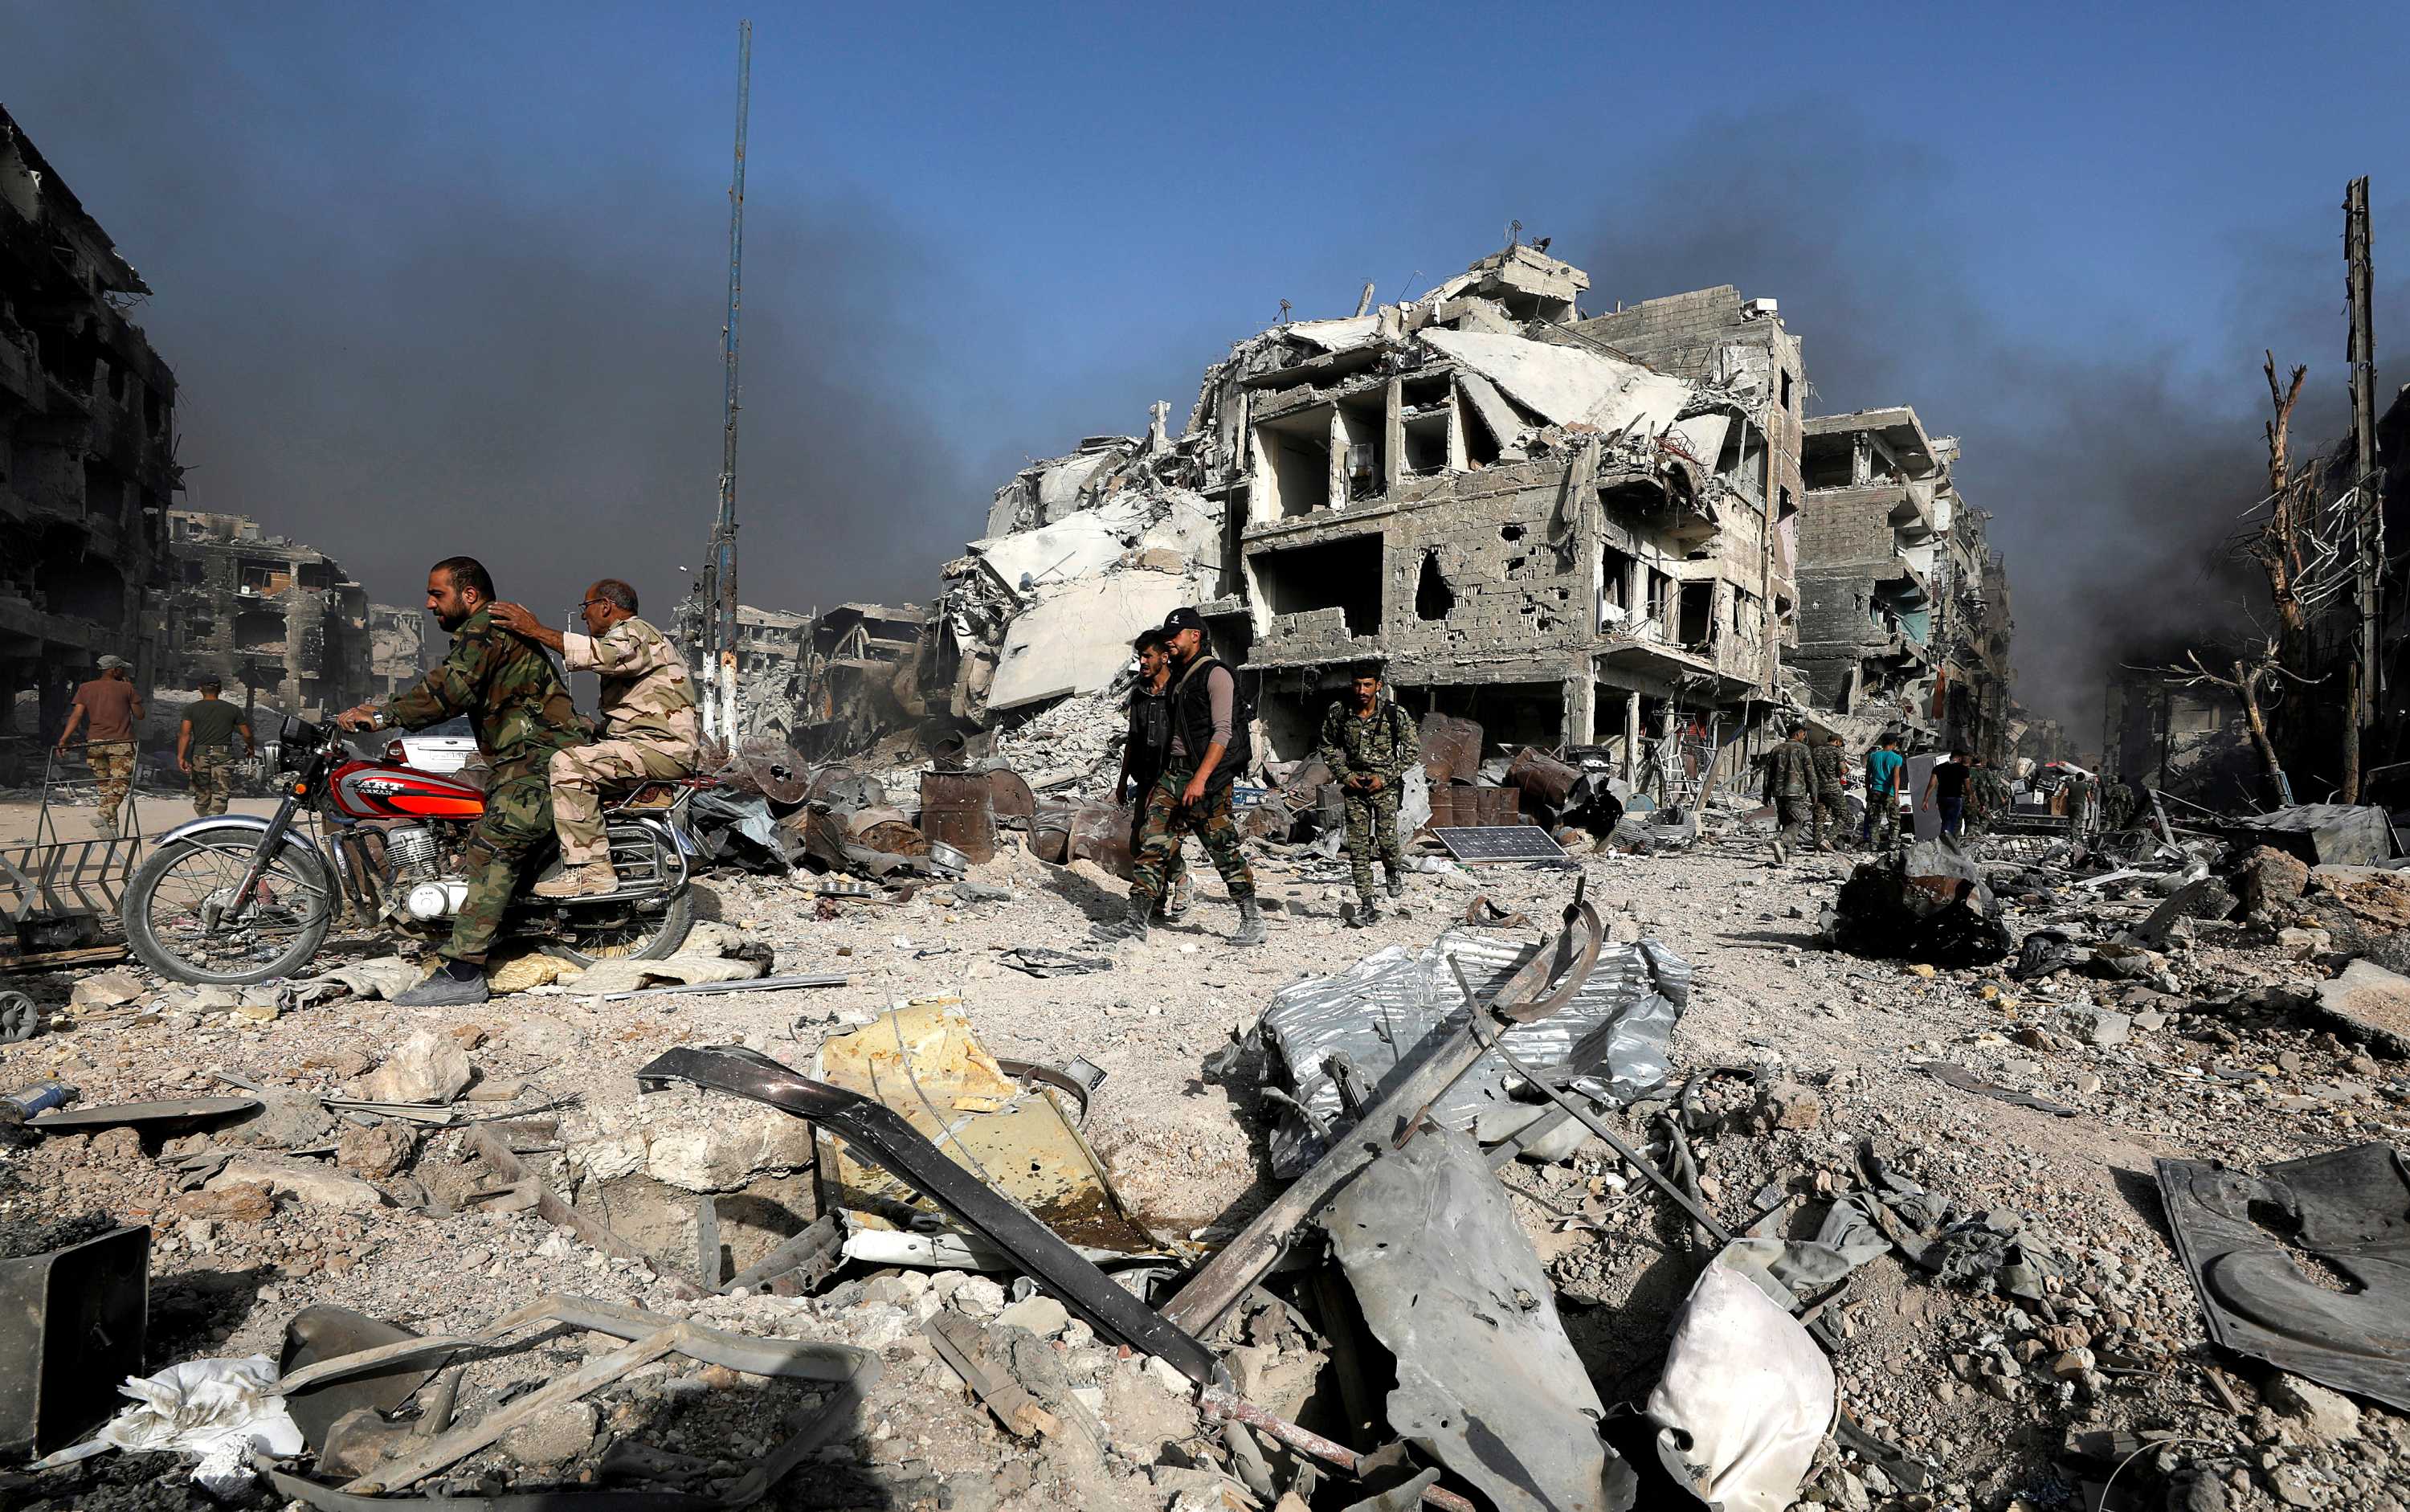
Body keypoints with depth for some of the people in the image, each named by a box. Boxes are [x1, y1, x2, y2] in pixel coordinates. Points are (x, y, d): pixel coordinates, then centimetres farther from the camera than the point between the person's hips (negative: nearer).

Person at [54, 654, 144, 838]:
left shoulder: (85, 688, 10)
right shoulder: (126, 688, 1)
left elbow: (76, 716, -1)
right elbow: (139, 715, 6)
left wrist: (63, 740, -3)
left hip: (94, 742, 4)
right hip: (120, 742, -4)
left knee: (104, 786, 12)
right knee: (119, 784, -8)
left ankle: (112, 827, 10)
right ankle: (103, 816, -32)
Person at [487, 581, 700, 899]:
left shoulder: (636, 633, -7)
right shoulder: (623, 636, 29)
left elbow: (607, 654, -34)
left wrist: (537, 631, -34)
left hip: (664, 748, -12)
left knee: (568, 764, -26)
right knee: (548, 764, 15)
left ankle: (592, 870, -26)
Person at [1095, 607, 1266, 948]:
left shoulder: (1216, 674, -7)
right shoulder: (1176, 676, 19)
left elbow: (1223, 732, -15)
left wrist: (1200, 778, -23)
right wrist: (1158, 780, 20)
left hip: (1207, 777, -7)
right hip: (1172, 773, 7)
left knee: (1224, 849, -1)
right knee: (1153, 844, -3)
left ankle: (1252, 920, 13)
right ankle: (1135, 921, -3)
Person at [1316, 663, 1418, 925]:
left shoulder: (1395, 714, -10)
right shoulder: (1339, 711, -4)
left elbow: (1413, 749, -1)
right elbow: (1329, 746, 10)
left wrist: (1385, 777, -10)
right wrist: (1344, 775, -4)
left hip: (1385, 785, -2)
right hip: (1354, 785, 2)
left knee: (1386, 840, -12)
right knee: (1358, 848, 0)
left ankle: (1394, 870, 25)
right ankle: (1366, 906, 7)